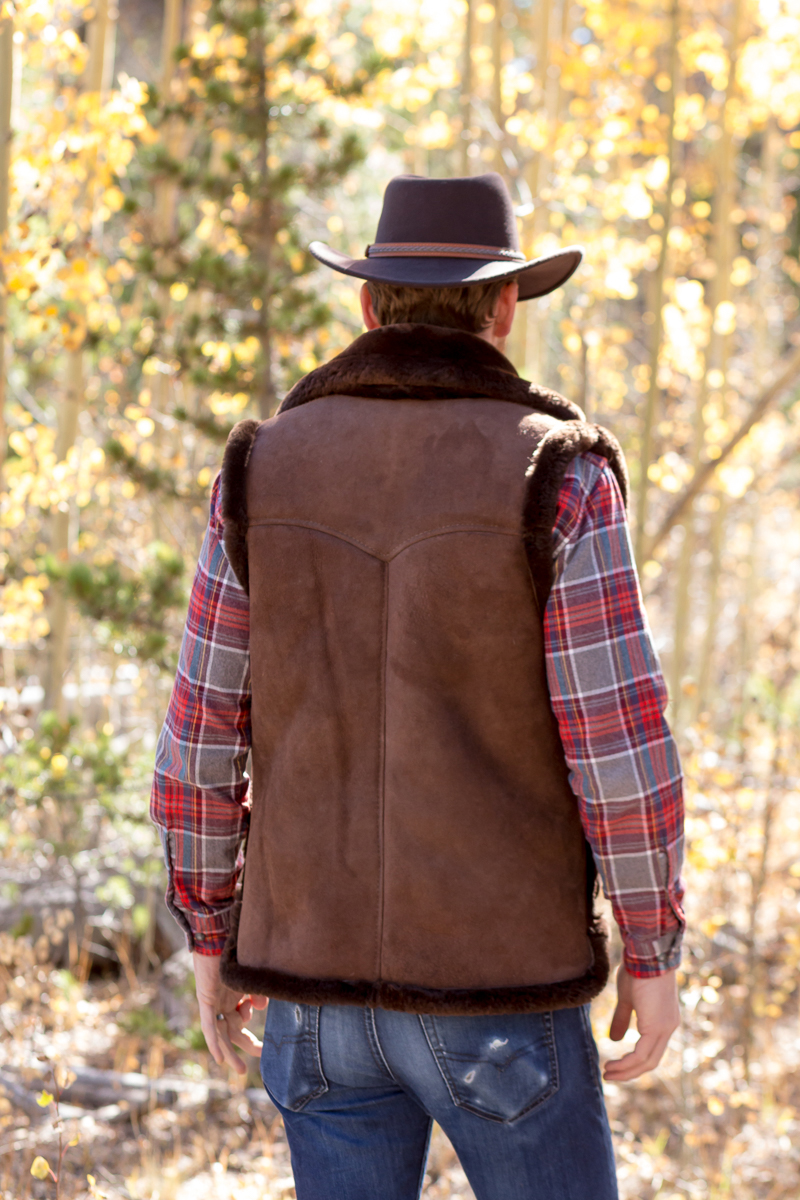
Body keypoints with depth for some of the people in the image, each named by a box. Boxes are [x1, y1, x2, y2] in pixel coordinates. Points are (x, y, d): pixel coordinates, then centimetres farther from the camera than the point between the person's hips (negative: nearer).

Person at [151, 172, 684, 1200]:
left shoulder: (264, 470, -1)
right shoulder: (558, 480, -12)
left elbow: (201, 737, 1)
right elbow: (620, 749, -14)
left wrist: (209, 934, 14)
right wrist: (654, 951, -1)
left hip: (318, 975, 4)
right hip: (498, 985, -3)